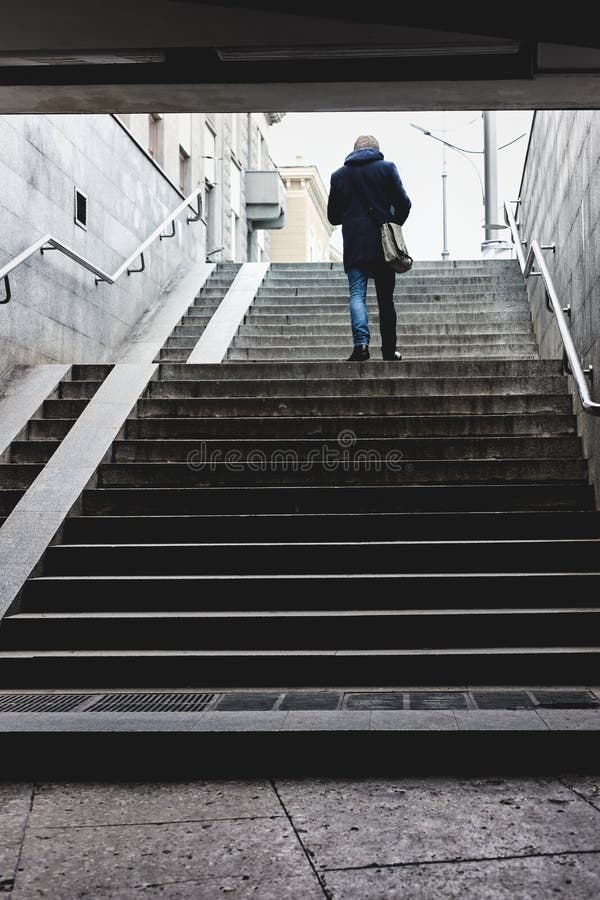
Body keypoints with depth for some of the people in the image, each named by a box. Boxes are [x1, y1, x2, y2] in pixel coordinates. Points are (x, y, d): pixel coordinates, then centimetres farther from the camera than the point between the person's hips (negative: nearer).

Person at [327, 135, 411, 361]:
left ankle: (361, 342, -22)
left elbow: (333, 216, 11)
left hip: (353, 246, 0)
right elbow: (403, 204, -3)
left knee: (357, 294, -1)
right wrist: (394, 226, 14)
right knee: (386, 298, 7)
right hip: (383, 244, 0)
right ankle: (389, 351, 11)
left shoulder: (338, 175, 9)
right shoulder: (387, 168, 3)